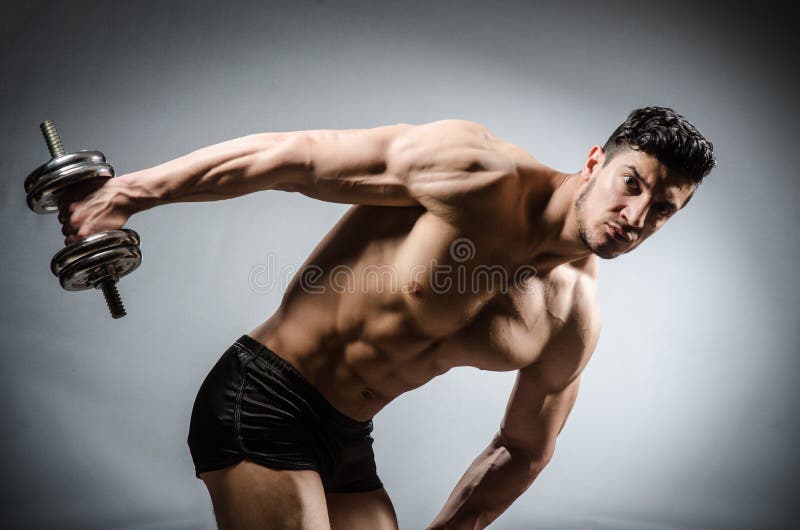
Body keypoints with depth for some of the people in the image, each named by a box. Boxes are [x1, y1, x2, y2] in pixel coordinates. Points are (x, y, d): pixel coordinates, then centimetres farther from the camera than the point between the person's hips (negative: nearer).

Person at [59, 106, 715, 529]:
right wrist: (132, 191, -15)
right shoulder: (476, 170, -19)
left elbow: (521, 450, 14)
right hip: (262, 401, -6)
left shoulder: (574, 325, 0)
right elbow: (289, 155, -17)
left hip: (350, 444, 6)